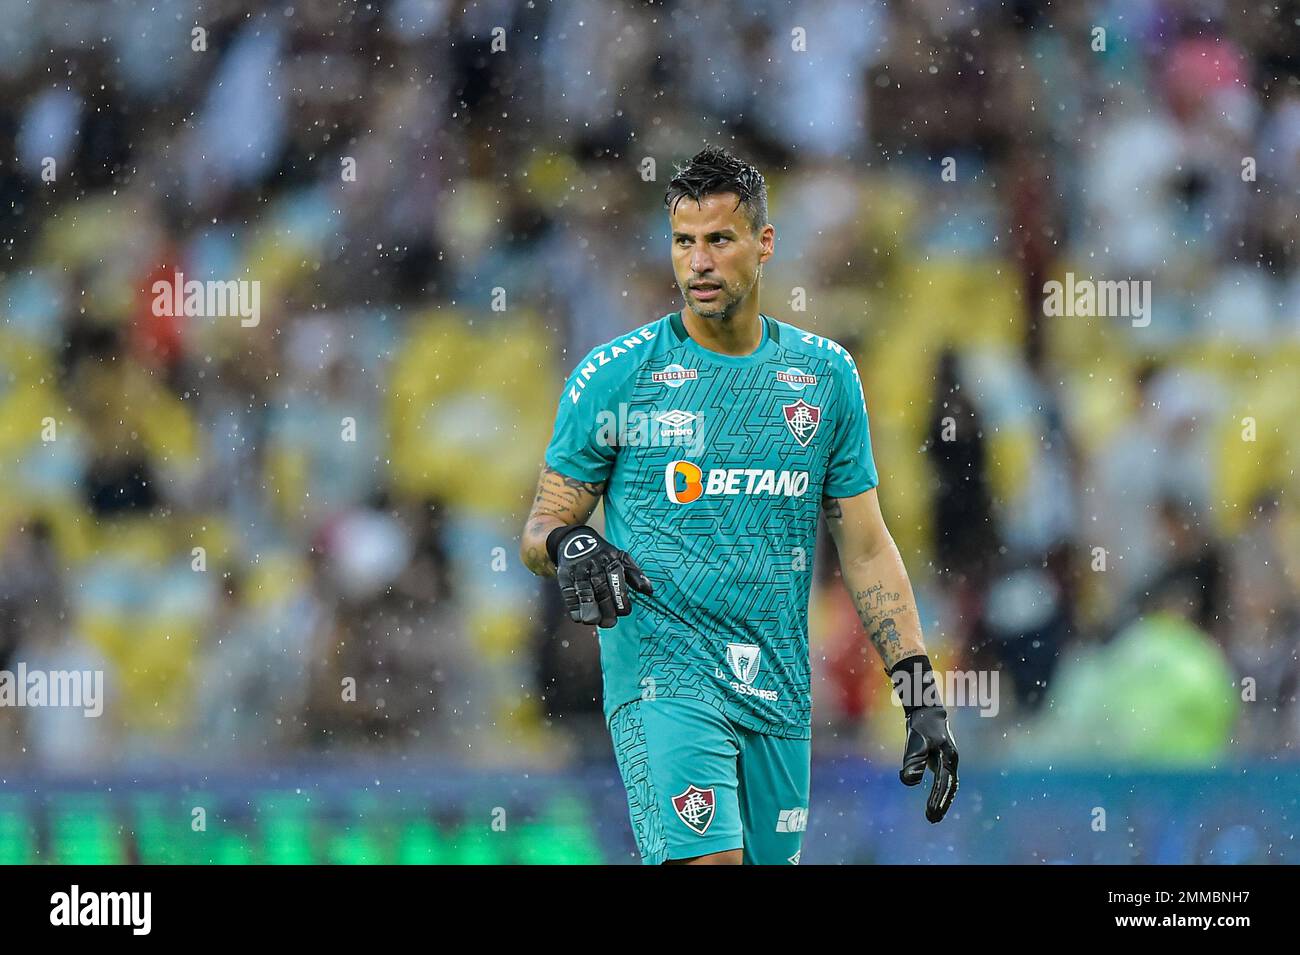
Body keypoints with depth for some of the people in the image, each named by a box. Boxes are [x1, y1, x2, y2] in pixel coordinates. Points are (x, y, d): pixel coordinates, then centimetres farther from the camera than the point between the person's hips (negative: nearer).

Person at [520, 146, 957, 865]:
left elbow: (867, 549, 13)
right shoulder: (616, 374, -1)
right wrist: (567, 547, -21)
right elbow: (541, 528, 4)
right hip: (663, 677, -4)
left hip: (778, 694, 4)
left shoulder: (825, 375, 9)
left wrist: (922, 698, 6)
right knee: (707, 859, -22)